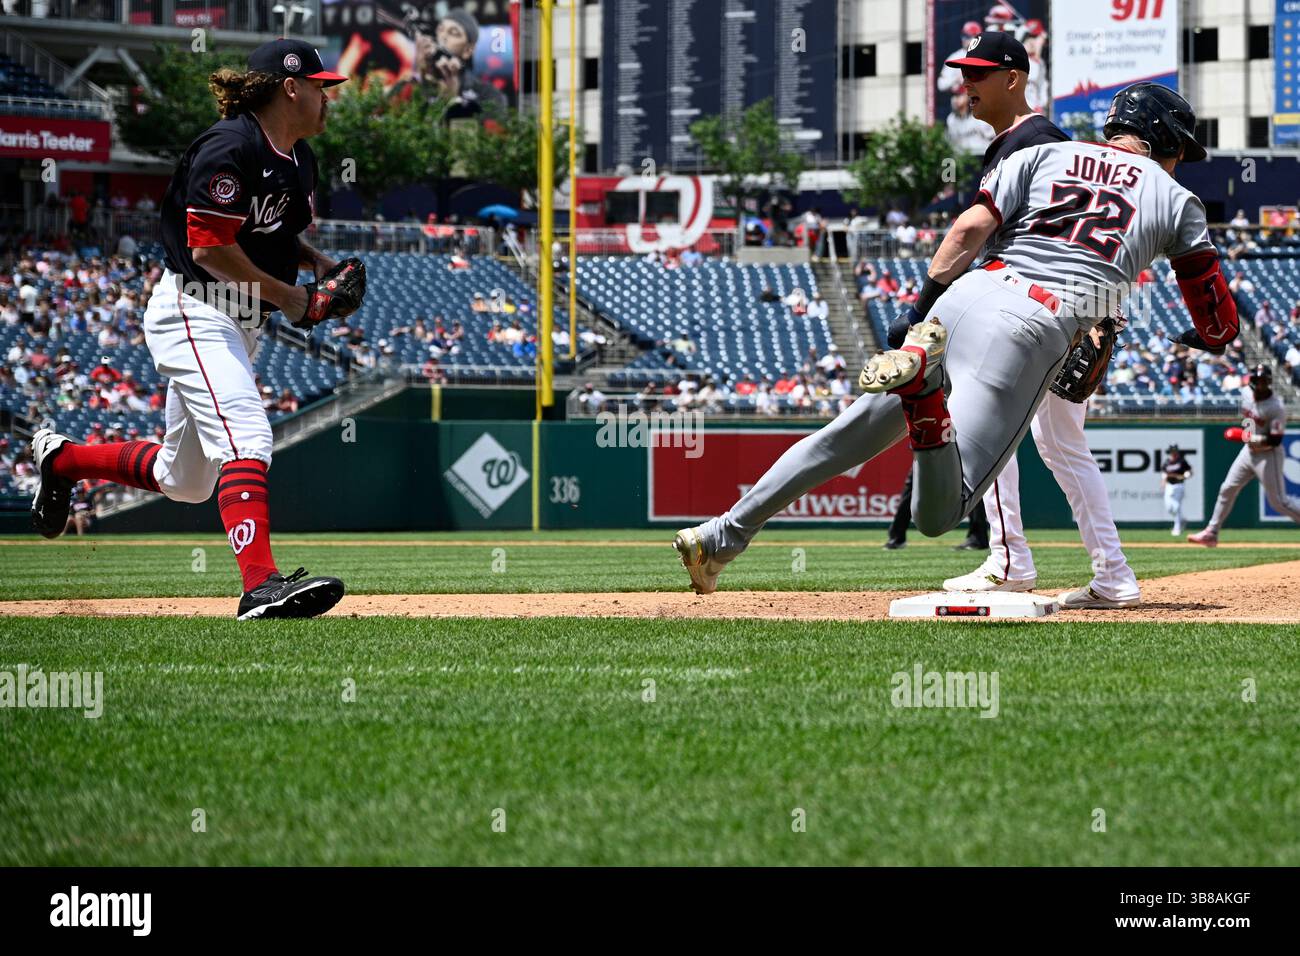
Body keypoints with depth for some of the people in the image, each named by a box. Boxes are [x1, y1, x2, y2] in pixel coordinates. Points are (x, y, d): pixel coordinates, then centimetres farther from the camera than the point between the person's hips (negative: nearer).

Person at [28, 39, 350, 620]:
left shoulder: (299, 159, 12)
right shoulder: (230, 147, -17)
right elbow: (210, 250, -22)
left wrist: (316, 261, 5)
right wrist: (285, 296, -16)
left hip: (240, 325, 10)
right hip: (192, 311, -10)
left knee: (186, 481, 15)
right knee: (247, 440, -26)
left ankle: (63, 459, 35)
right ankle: (261, 586, -38)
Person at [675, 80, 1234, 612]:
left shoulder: (1043, 155, 20)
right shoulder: (1178, 201, 17)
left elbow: (971, 228, 4)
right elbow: (1220, 326, 20)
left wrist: (927, 299, 10)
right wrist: (1198, 339, 41)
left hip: (967, 296, 4)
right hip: (1037, 329, -4)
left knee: (851, 434, 17)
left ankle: (722, 536, 11)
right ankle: (921, 380, -38)